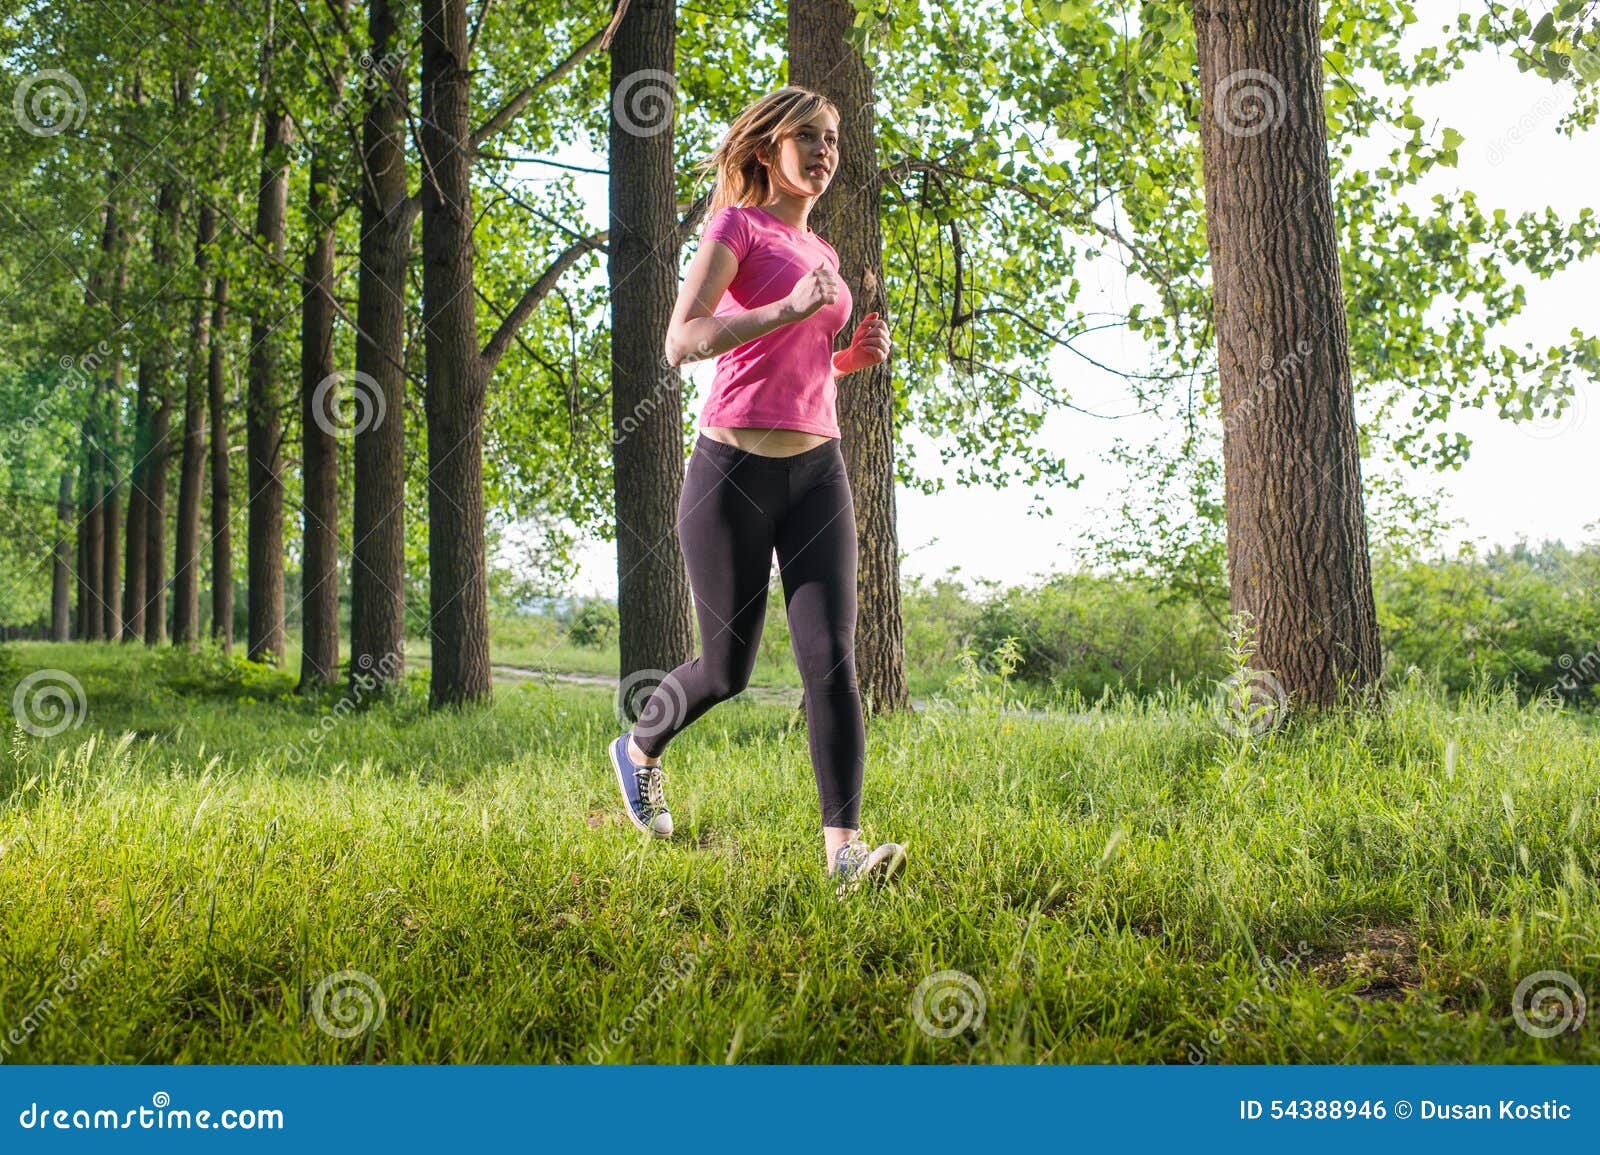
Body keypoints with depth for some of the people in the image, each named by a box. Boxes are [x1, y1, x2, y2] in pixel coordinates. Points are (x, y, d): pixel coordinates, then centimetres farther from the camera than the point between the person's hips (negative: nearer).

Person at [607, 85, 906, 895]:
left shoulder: (821, 253, 18)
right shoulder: (736, 226, -3)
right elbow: (683, 342, -15)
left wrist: (852, 356, 9)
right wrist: (791, 310, -24)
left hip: (817, 471, 5)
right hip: (733, 470, -5)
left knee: (831, 657, -10)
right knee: (727, 667, 6)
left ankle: (843, 846, -10)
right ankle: (638, 749, 36)